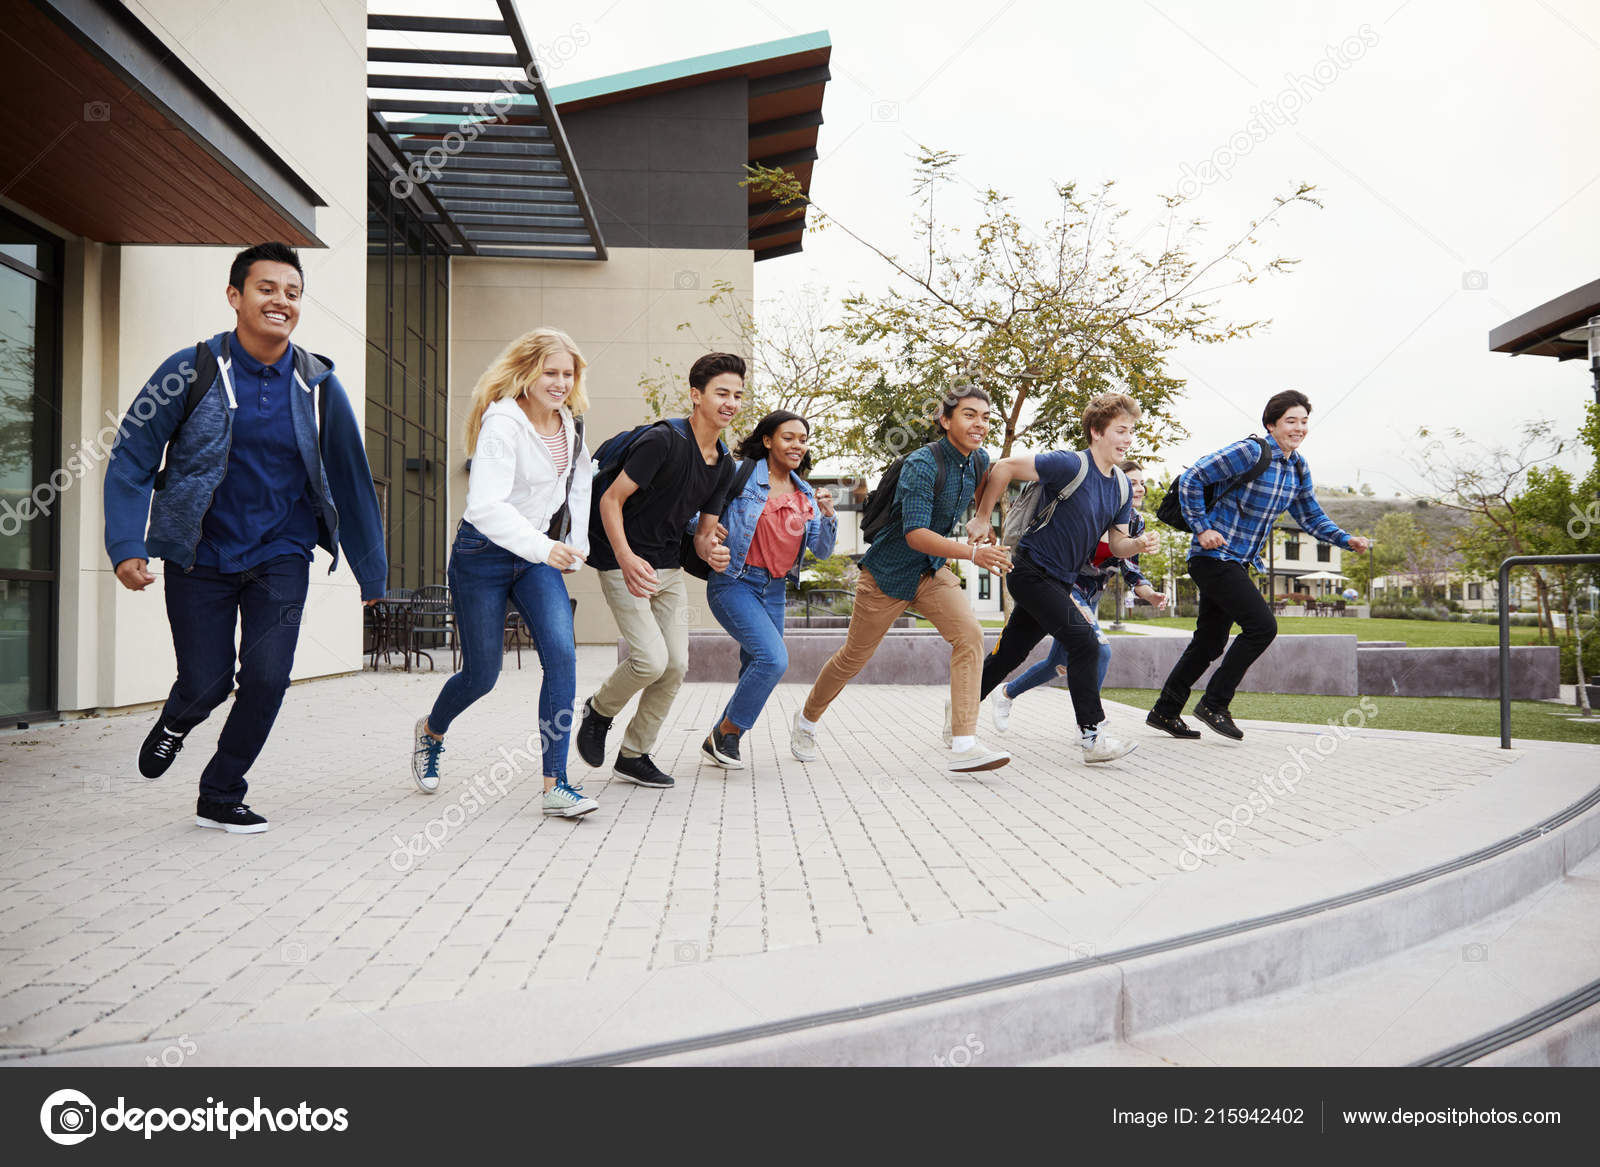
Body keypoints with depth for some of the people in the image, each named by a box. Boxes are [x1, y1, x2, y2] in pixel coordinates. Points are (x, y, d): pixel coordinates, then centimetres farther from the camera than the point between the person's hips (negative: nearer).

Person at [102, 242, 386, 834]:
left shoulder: (319, 385, -4)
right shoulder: (192, 370, -10)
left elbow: (352, 480, 3)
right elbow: (130, 458, -5)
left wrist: (372, 572, 6)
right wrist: (127, 546, -16)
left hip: (281, 555, 1)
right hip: (199, 556, -1)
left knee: (267, 676, -9)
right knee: (207, 684, 3)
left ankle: (220, 795, 15)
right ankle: (176, 721, 44)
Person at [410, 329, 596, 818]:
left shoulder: (570, 422, 3)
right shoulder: (502, 424, -20)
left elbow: (579, 479, 21)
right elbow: (486, 506, -30)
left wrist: (574, 546, 15)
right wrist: (543, 548, -40)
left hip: (538, 555, 5)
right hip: (483, 554, -5)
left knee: (561, 655, -15)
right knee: (482, 675, 6)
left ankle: (555, 785, -11)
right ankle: (431, 729, 42)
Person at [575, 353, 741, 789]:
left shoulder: (724, 465, 6)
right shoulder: (663, 440, -18)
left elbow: (704, 531, 11)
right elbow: (610, 500, -17)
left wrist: (709, 550, -13)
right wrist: (626, 558, -30)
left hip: (669, 568, 8)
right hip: (624, 564, -7)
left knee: (676, 665, 2)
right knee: (650, 660, -17)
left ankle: (633, 756, 18)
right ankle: (599, 710, 15)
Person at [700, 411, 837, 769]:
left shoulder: (806, 495, 10)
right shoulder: (740, 474, -6)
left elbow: (821, 551, 6)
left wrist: (828, 516, -10)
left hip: (774, 590, 7)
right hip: (734, 582, -6)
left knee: (757, 672, 9)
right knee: (773, 659, -21)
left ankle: (718, 741, 28)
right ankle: (727, 731, 0)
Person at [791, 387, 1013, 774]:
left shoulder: (979, 461, -3)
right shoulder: (922, 464, -27)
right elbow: (915, 534, -36)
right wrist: (973, 553, -45)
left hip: (932, 572, 6)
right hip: (889, 571, -6)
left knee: (970, 635, -18)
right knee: (854, 656, 9)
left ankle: (964, 747, -20)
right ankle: (807, 719, 36)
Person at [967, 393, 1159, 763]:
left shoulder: (1122, 487, 6)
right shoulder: (1071, 464, -19)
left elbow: (1117, 545, 10)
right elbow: (1004, 468, -17)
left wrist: (1139, 544, -12)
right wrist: (982, 519, -13)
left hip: (1060, 581, 8)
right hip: (1033, 572, -8)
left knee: (1009, 654, 14)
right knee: (1084, 642, -17)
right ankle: (1093, 737, -12)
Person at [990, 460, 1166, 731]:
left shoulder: (1136, 522, 5)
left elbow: (1131, 571, 4)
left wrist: (1150, 595, -12)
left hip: (1090, 598, 8)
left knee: (1059, 662, 15)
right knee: (1099, 650, -24)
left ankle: (1005, 693, 39)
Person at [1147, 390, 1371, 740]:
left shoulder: (1298, 468, 9)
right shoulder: (1250, 452, -15)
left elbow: (1311, 517, 17)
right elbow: (1191, 479, -14)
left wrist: (1346, 540, 1)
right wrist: (1201, 528, -16)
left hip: (1238, 563, 9)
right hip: (1214, 556, -8)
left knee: (1210, 643, 11)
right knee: (1262, 625, -15)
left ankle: (1164, 712, 21)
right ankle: (1214, 704, -4)